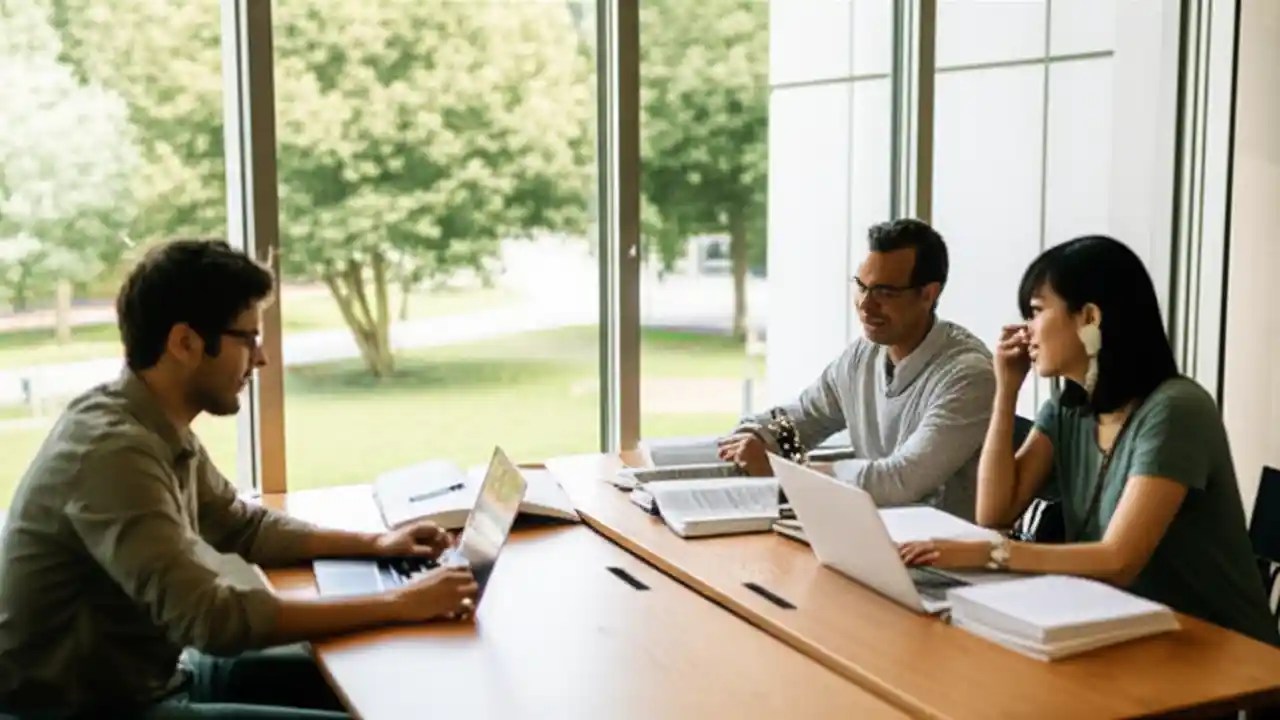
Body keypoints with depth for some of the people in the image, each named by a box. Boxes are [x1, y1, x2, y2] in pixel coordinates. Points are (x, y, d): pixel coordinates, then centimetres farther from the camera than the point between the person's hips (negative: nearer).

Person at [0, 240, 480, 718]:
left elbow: (243, 526, 16)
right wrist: (397, 606, -29)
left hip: (155, 673, 9)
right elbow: (214, 618, -33)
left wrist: (374, 544, 4)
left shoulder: (160, 429, 1)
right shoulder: (112, 451, -28)